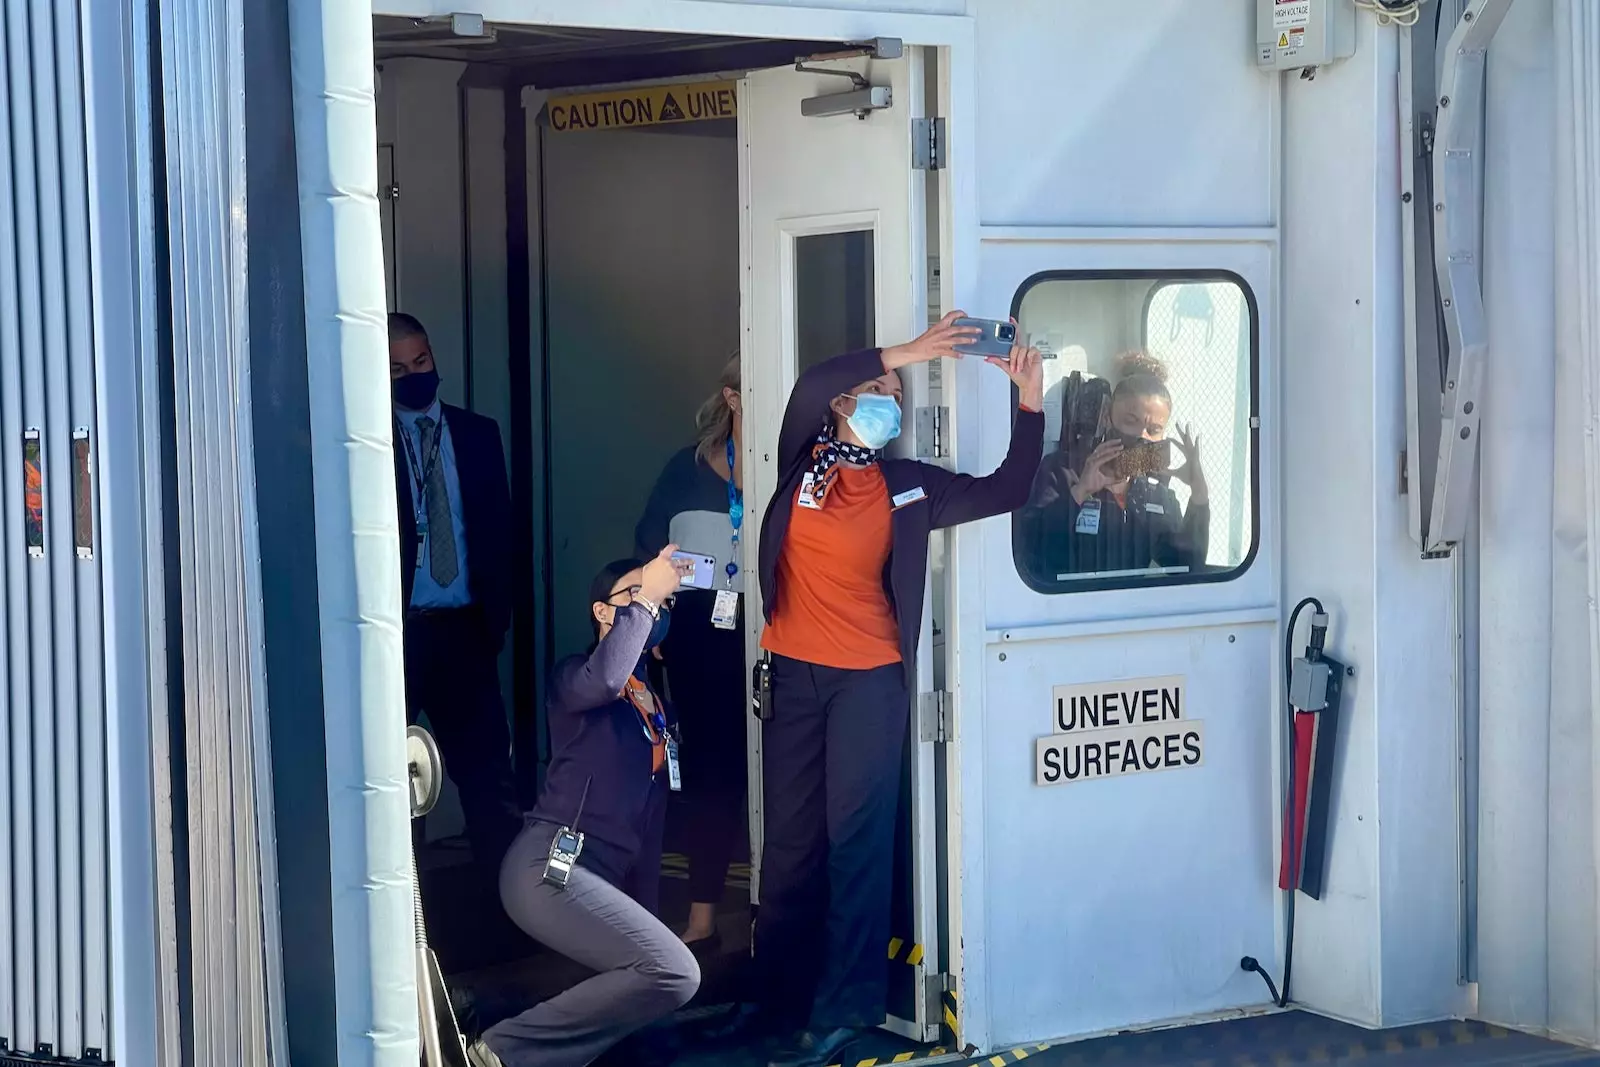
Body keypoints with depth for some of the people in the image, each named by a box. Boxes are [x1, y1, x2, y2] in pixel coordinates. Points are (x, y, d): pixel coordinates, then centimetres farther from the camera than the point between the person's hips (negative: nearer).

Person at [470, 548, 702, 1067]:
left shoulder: (656, 702, 23)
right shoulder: (575, 676, 0)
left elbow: (649, 815, 23)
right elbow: (605, 679, -28)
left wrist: (644, 913, 18)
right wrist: (645, 598, -16)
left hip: (604, 877, 9)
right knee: (674, 973, -23)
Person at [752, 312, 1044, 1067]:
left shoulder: (906, 487, 6)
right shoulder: (802, 464, 3)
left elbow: (1003, 492, 4)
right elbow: (812, 383, -15)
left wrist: (1031, 403, -5)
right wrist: (903, 353, -20)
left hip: (871, 677, 0)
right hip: (794, 672, 0)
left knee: (857, 837, -5)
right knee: (790, 836, 8)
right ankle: (778, 991, 18)